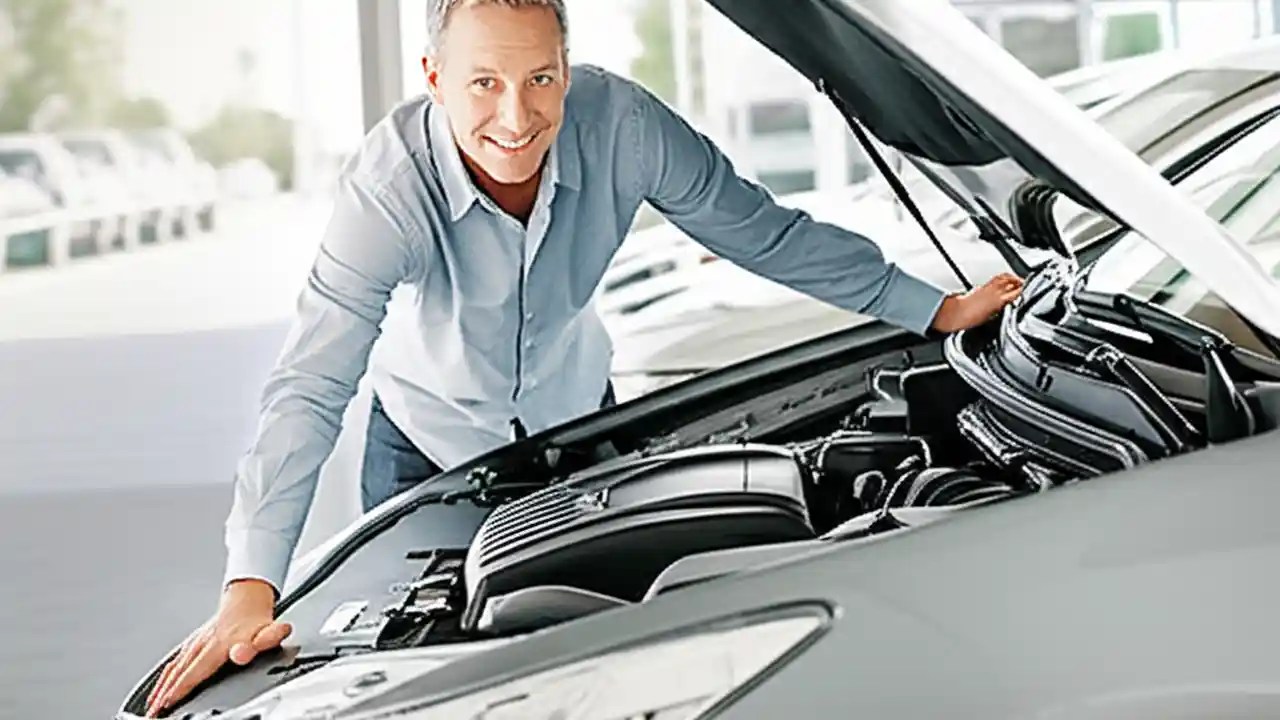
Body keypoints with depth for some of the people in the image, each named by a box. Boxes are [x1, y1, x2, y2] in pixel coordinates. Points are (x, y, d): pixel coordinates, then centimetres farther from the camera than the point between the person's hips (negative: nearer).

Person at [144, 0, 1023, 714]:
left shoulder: (622, 123, -30)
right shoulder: (391, 181, -36)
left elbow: (766, 232, -15)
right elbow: (310, 390, -41)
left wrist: (936, 310, -11)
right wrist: (250, 588, -49)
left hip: (577, 421, 2)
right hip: (428, 438, -2)